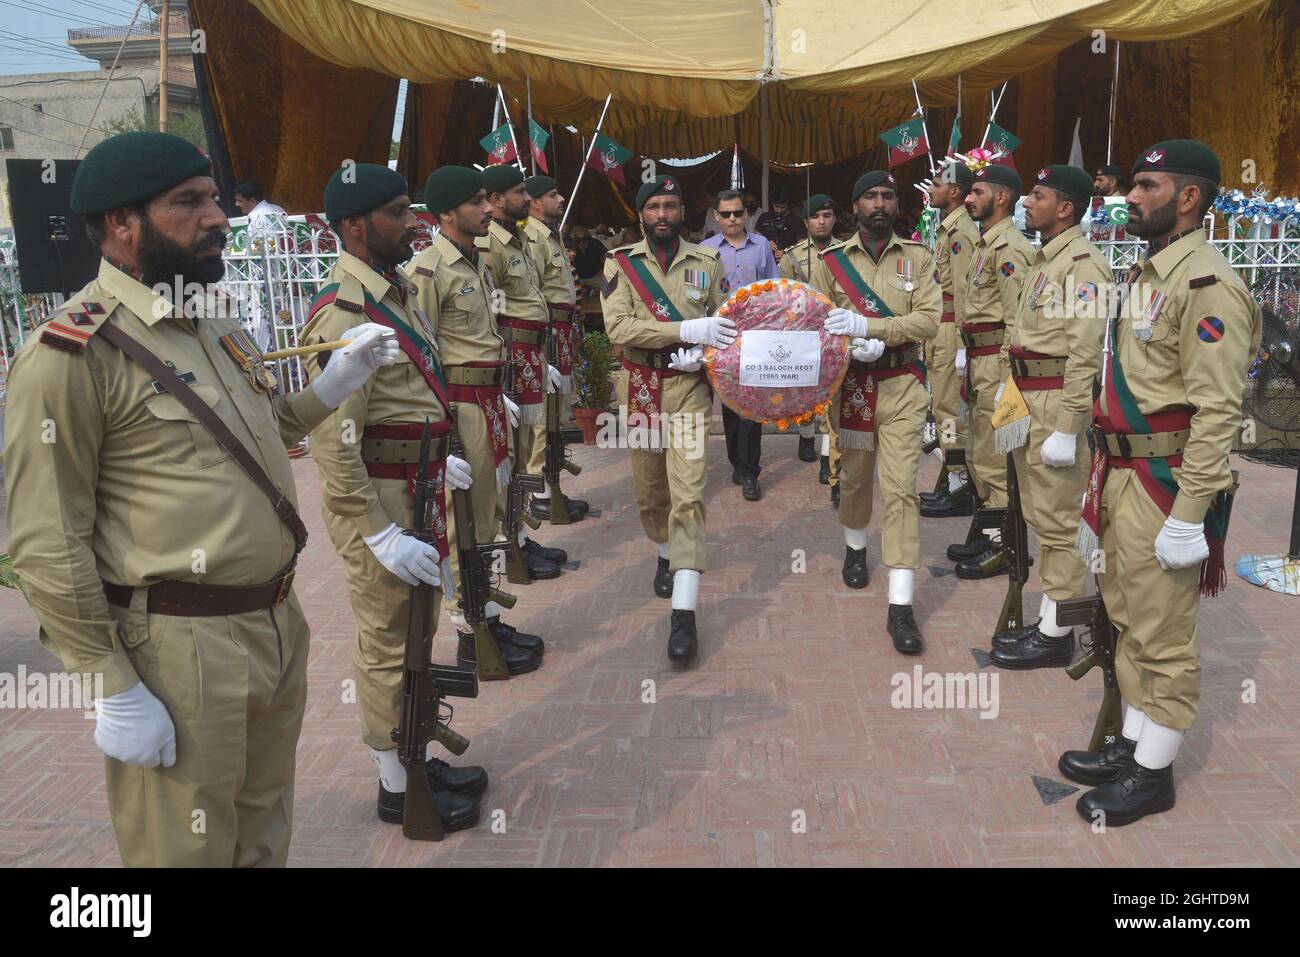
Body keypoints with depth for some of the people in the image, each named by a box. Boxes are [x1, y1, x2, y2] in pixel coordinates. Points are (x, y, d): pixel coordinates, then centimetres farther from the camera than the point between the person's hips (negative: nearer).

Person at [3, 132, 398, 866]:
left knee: (266, 837, 23)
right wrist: (113, 692, -15)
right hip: (180, 649, -7)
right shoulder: (73, 354, -15)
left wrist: (334, 386, 9)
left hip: (279, 624, 7)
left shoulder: (216, 322, 9)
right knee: (188, 849, 12)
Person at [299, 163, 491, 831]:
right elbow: (334, 443, -26)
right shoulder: (343, 313, -21)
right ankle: (397, 788, 23)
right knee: (388, 648, 5)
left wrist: (439, 458, 23)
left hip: (417, 489, 9)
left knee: (417, 634, 20)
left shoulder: (396, 288, 9)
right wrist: (381, 536, -25)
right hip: (377, 501, -9)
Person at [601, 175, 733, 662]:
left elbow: (727, 323, 8)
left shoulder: (707, 261, 4)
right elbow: (619, 328, -14)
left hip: (689, 386, -1)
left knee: (687, 494, -11)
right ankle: (666, 555, 45)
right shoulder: (620, 262, 0)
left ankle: (684, 613, -11)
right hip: (640, 385, 1)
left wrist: (703, 351, -15)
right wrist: (689, 330, -22)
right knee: (649, 490, 14)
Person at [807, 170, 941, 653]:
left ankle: (901, 605, -7)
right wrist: (857, 348, -21)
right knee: (854, 477, 17)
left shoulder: (917, 257, 3)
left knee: (901, 488, -7)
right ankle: (855, 548, 47)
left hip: (902, 385, -1)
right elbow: (817, 324, -2)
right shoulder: (831, 260, 4)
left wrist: (868, 326, -22)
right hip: (851, 384, 1)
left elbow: (929, 320, -9)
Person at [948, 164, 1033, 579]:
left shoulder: (1010, 248, -14)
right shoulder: (985, 244, 17)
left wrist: (1006, 381, -21)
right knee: (980, 456, 16)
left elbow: (1017, 321, -19)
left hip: (997, 362, -10)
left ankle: (1004, 548, 6)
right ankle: (991, 533, 27)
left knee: (995, 461, -4)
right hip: (979, 359, 10)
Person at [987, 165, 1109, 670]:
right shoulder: (1044, 258, 16)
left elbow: (1086, 354, -20)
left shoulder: (1082, 263, -14)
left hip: (1057, 400, -10)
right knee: (1038, 514, 15)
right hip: (1027, 398, 10)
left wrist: (1067, 429, -22)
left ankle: (1055, 635, 7)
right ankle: (1046, 618, 27)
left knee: (1057, 519, -3)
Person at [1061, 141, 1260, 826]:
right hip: (1124, 473, 10)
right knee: (1126, 617, 18)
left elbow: (1217, 411, -22)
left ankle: (1153, 774, 17)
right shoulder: (1148, 274, 14)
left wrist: (1189, 513, -23)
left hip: (1164, 483, -10)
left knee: (1162, 635, 2)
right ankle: (1132, 745, 33)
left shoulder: (1206, 285, -17)